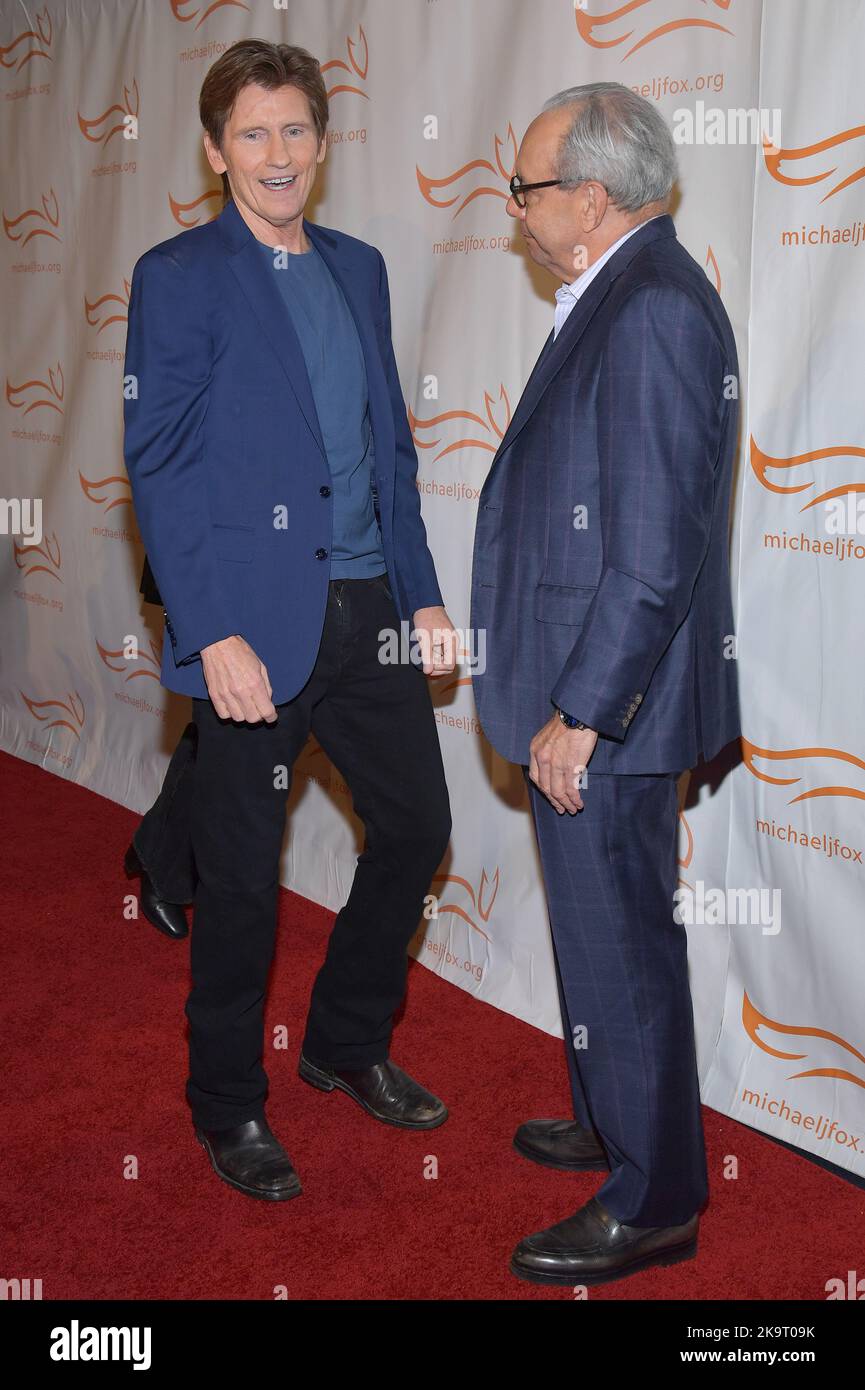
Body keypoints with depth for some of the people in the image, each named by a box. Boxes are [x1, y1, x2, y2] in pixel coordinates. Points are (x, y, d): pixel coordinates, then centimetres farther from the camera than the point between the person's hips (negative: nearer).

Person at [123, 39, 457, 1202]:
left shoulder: (358, 268, 14)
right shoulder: (178, 277, -5)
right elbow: (156, 468, -10)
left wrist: (423, 591, 9)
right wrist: (214, 636, -17)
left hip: (370, 612, 7)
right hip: (258, 624, -6)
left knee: (416, 825, 14)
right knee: (242, 878, 5)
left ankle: (348, 1045, 36)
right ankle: (229, 1107, 26)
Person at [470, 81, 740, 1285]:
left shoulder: (654, 312, -21)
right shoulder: (623, 297, 12)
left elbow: (655, 553, -25)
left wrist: (578, 714, -20)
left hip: (604, 704, -10)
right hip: (584, 692, 10)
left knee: (620, 947, 3)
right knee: (600, 930, 22)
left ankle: (652, 1204, 21)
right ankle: (616, 1123, 41)